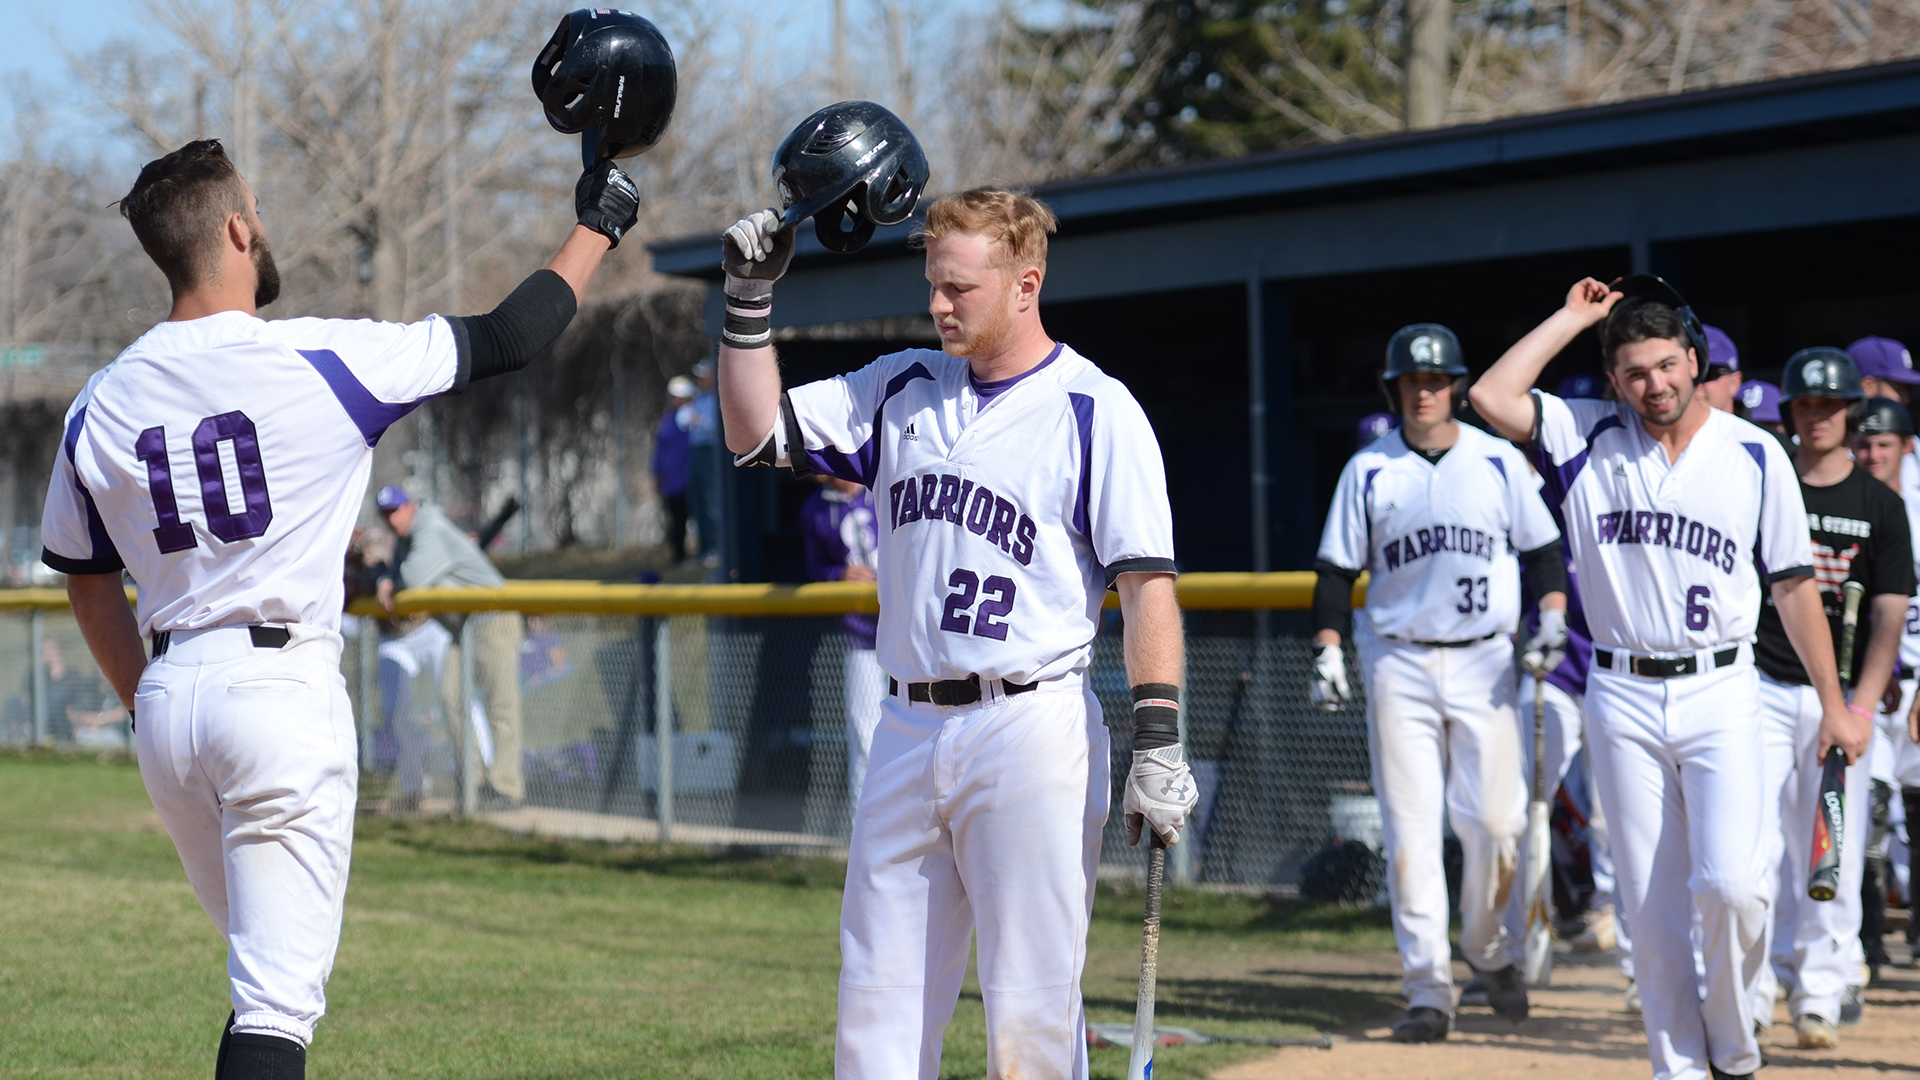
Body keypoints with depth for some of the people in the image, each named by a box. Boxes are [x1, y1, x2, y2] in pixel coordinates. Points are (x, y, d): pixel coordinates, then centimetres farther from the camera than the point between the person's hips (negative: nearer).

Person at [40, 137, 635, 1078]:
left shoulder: (101, 404, 5)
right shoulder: (320, 360, -8)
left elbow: (86, 579, 16)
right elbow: (507, 339, 1)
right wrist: (597, 225, 15)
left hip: (170, 696, 6)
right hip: (281, 685, -6)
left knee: (270, 972, 21)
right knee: (279, 1001, -8)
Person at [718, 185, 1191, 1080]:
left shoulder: (1097, 411, -5)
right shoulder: (902, 388, 13)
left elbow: (1148, 581, -10)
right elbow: (756, 431, 16)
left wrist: (1158, 739, -19)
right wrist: (749, 299, 4)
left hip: (1030, 733, -6)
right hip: (909, 730, 6)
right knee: (875, 1004, 8)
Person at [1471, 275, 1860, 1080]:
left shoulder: (1755, 455, 2)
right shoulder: (1590, 439, 3)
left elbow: (1792, 583, 5)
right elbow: (1491, 397, -11)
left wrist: (1833, 702, 3)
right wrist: (1576, 318, -3)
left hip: (1721, 694, -1)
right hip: (1622, 702, 2)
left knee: (1727, 883, -15)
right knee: (1650, 905, 4)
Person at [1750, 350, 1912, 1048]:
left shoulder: (1880, 506, 6)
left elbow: (1890, 616, 0)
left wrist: (1861, 708, -11)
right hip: (1762, 688, 0)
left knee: (1834, 855, 1)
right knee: (1755, 846, -8)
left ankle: (1819, 1000, 10)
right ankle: (1746, 996, -2)